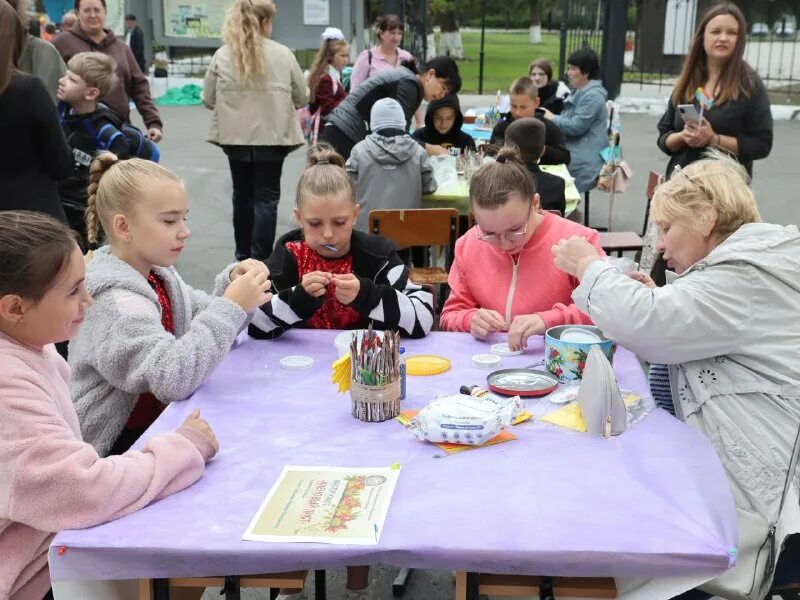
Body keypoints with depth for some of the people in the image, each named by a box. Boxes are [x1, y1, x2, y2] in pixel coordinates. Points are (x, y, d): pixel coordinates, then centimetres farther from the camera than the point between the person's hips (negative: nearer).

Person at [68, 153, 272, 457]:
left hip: (158, 420, 8)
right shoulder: (115, 301, -23)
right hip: (118, 445, -8)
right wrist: (231, 307, -31)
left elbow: (206, 322, 11)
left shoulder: (157, 274, 4)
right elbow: (173, 377, -33)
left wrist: (232, 284, -8)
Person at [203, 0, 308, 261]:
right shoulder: (282, 54, -4)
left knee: (242, 196, 16)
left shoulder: (222, 55, -2)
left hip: (236, 137, 2)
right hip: (272, 136, -2)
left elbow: (209, 99, 3)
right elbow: (302, 97, 5)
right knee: (266, 198, 4)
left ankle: (243, 257, 27)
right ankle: (260, 262, 0)